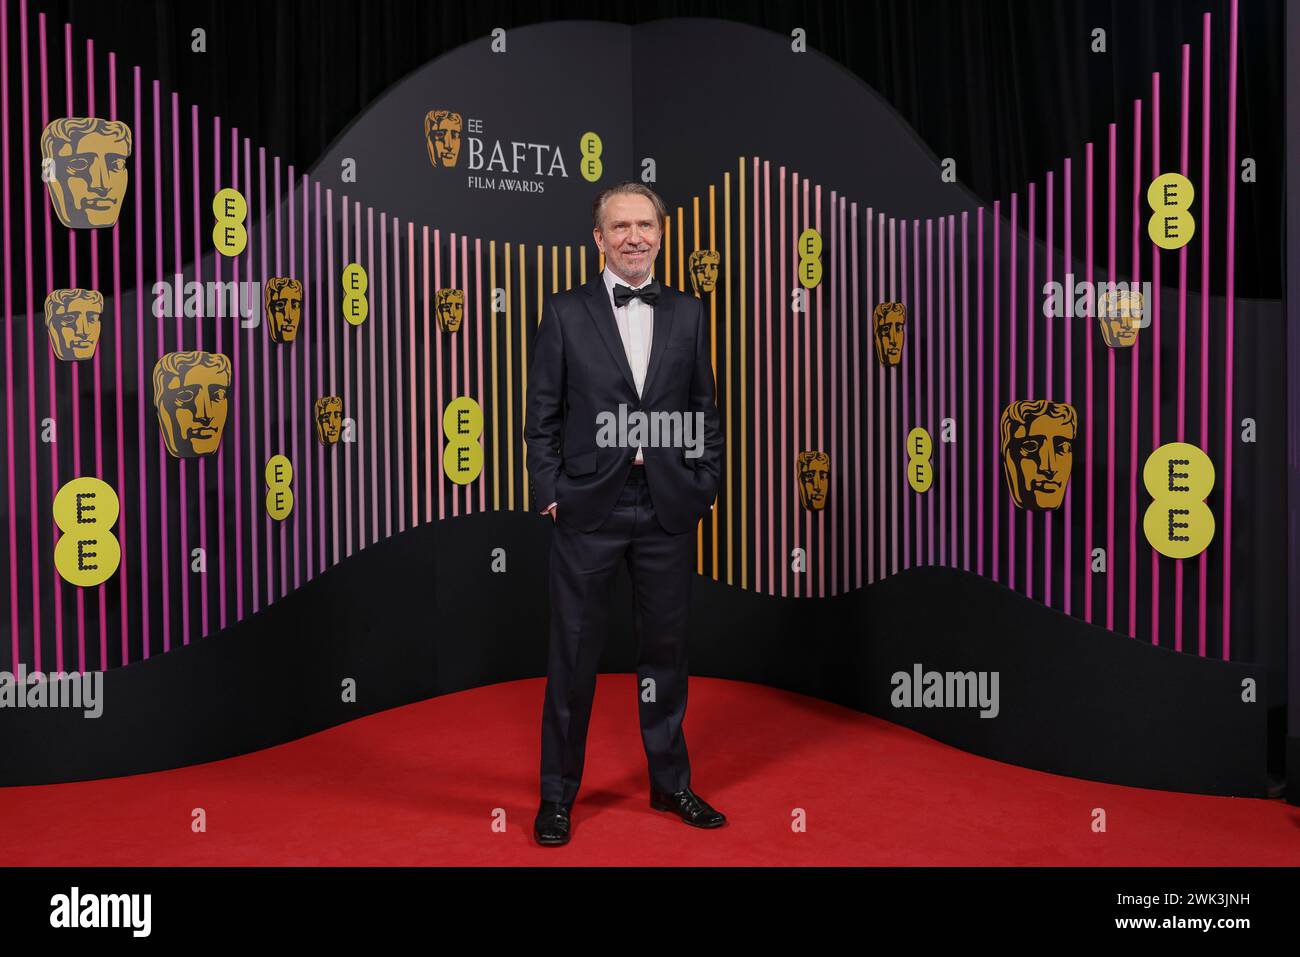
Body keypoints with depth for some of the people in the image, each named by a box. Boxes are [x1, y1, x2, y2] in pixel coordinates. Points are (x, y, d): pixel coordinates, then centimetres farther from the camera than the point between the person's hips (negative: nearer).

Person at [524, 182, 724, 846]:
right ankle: (558, 794, 22)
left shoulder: (687, 313, 8)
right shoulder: (566, 313, 1)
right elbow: (541, 415, 1)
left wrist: (705, 487, 2)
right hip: (588, 506, -2)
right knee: (573, 653, 6)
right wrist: (549, 491, -6)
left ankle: (670, 783, 30)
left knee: (666, 648, 13)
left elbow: (705, 410, 10)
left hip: (669, 509, 2)